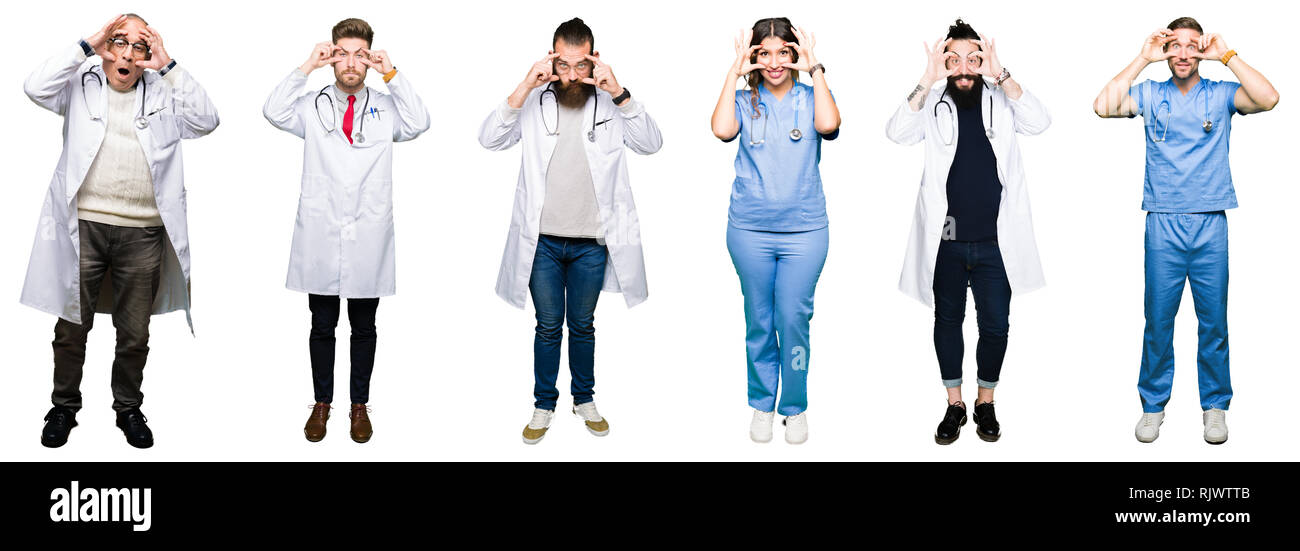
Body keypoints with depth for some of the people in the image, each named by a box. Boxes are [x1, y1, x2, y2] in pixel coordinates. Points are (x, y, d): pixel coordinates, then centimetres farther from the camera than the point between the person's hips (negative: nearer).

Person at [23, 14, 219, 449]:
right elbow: (36, 88, -10)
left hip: (142, 233, 1)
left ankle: (128, 408, 28)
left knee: (134, 335, 11)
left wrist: (168, 67, -8)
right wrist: (86, 47, -10)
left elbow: (205, 121, -5)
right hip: (84, 227, -1)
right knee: (72, 327, 9)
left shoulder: (162, 94, 10)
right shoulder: (82, 84, 8)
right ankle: (64, 407, 26)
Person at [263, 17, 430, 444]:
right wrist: (307, 67, -12)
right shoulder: (313, 106, 6)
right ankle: (322, 404, 23)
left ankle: (360, 406, 22)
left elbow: (418, 124, -12)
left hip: (368, 236, 0)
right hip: (320, 234, 0)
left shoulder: (386, 107, 7)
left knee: (364, 327, 10)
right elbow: (274, 112, -11)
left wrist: (391, 73, -13)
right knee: (322, 326, 10)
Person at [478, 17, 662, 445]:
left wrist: (619, 93, -23)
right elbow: (489, 139, -11)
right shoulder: (535, 102, -1)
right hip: (542, 240, 0)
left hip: (591, 243, 0)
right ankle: (544, 405, 25)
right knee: (548, 326, 10)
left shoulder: (610, 103, -1)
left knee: (582, 326, 14)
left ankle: (584, 399, 31)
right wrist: (524, 87, -20)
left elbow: (651, 143, -13)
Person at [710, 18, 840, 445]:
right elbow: (722, 130, -16)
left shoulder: (809, 98, 3)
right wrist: (734, 73, -10)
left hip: (804, 229, -1)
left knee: (794, 320, 2)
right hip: (749, 229, 1)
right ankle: (761, 405, 25)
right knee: (759, 321, 10)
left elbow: (828, 125, -19)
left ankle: (795, 408, 18)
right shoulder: (745, 101, 4)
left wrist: (814, 69, -12)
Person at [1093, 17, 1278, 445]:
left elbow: (1268, 99, -13)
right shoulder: (1149, 94, 7)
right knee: (1158, 318, 4)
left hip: (1211, 224, 0)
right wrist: (1142, 59, -7)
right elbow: (1104, 106, -10)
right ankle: (1153, 405, 16)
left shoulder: (1221, 94, 5)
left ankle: (1215, 405, 18)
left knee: (1214, 320, 5)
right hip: (1163, 224, 0)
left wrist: (1226, 55, -10)